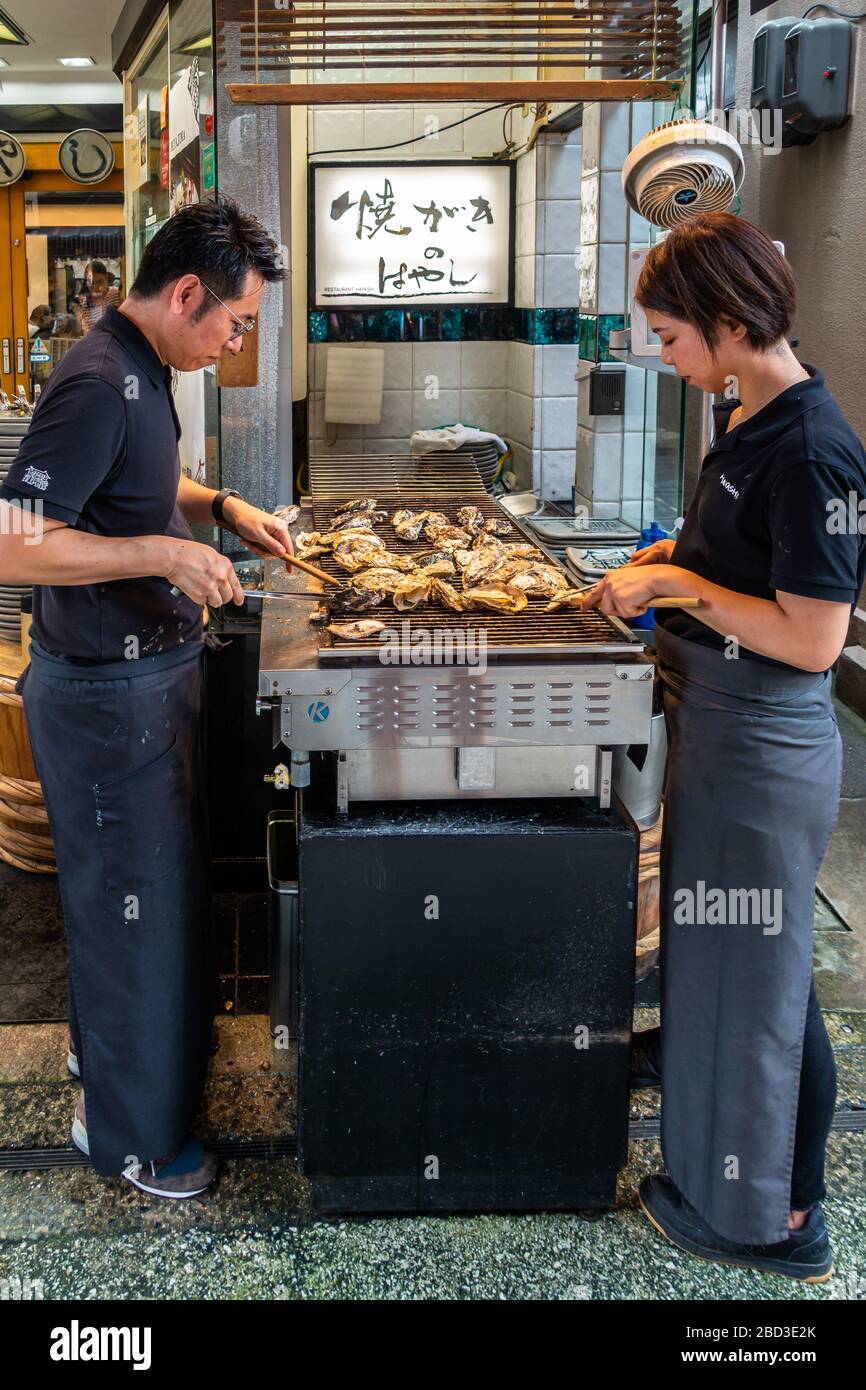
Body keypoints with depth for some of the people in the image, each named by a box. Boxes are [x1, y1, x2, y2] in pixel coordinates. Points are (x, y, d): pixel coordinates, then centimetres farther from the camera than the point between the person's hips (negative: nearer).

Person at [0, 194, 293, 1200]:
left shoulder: (140, 371, 8)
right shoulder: (99, 385, -24)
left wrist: (219, 505, 10)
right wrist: (166, 554, -28)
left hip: (148, 674, 10)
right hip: (106, 692, -10)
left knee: (143, 892, 24)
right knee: (133, 904, 4)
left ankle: (106, 1049, 46)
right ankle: (131, 1134, 23)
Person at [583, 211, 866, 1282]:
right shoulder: (743, 417, 5)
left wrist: (679, 585, -19)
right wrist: (667, 557, 6)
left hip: (764, 745, -9)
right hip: (713, 722, 9)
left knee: (758, 964, 6)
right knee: (707, 925, 27)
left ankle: (772, 1217, 24)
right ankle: (688, 1057, 53)